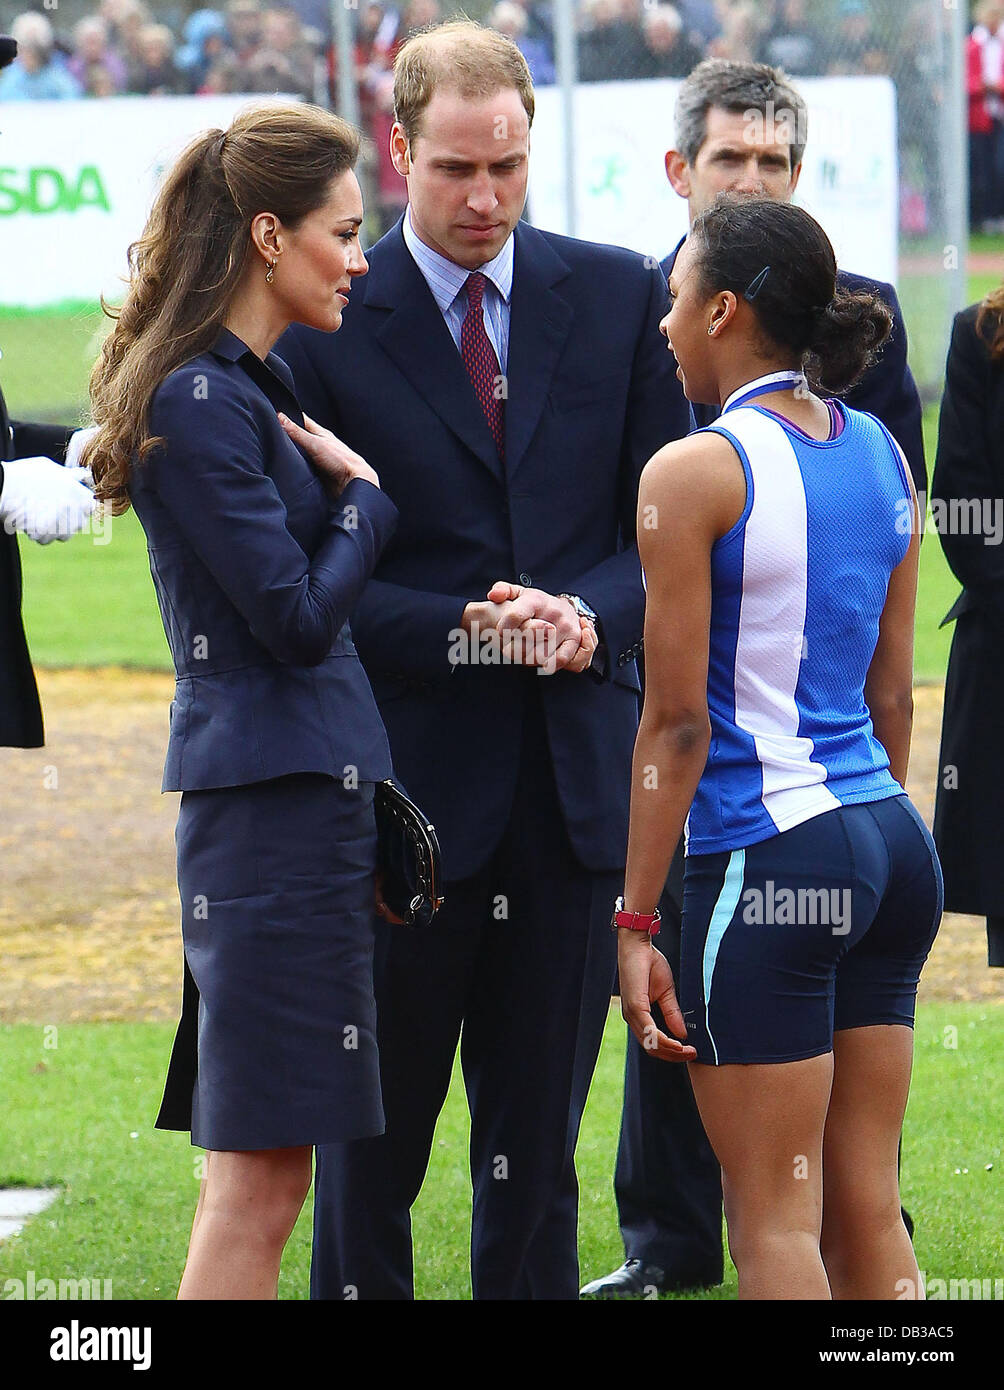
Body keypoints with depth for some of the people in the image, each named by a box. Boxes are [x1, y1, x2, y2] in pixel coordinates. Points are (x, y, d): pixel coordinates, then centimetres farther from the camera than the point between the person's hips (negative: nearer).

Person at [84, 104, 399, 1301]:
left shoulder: (248, 388, 17)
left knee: (257, 1175, 10)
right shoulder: (200, 403, -14)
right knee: (257, 1179, -9)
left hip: (301, 789, 10)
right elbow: (296, 617, -17)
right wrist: (366, 495, -2)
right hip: (277, 797, -10)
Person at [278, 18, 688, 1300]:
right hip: (398, 773, -3)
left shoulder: (616, 297, 7)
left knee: (537, 1147, 8)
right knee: (372, 1143, 5)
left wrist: (590, 613, -11)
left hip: (573, 768, 3)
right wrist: (454, 630, -18)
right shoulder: (327, 321, -3)